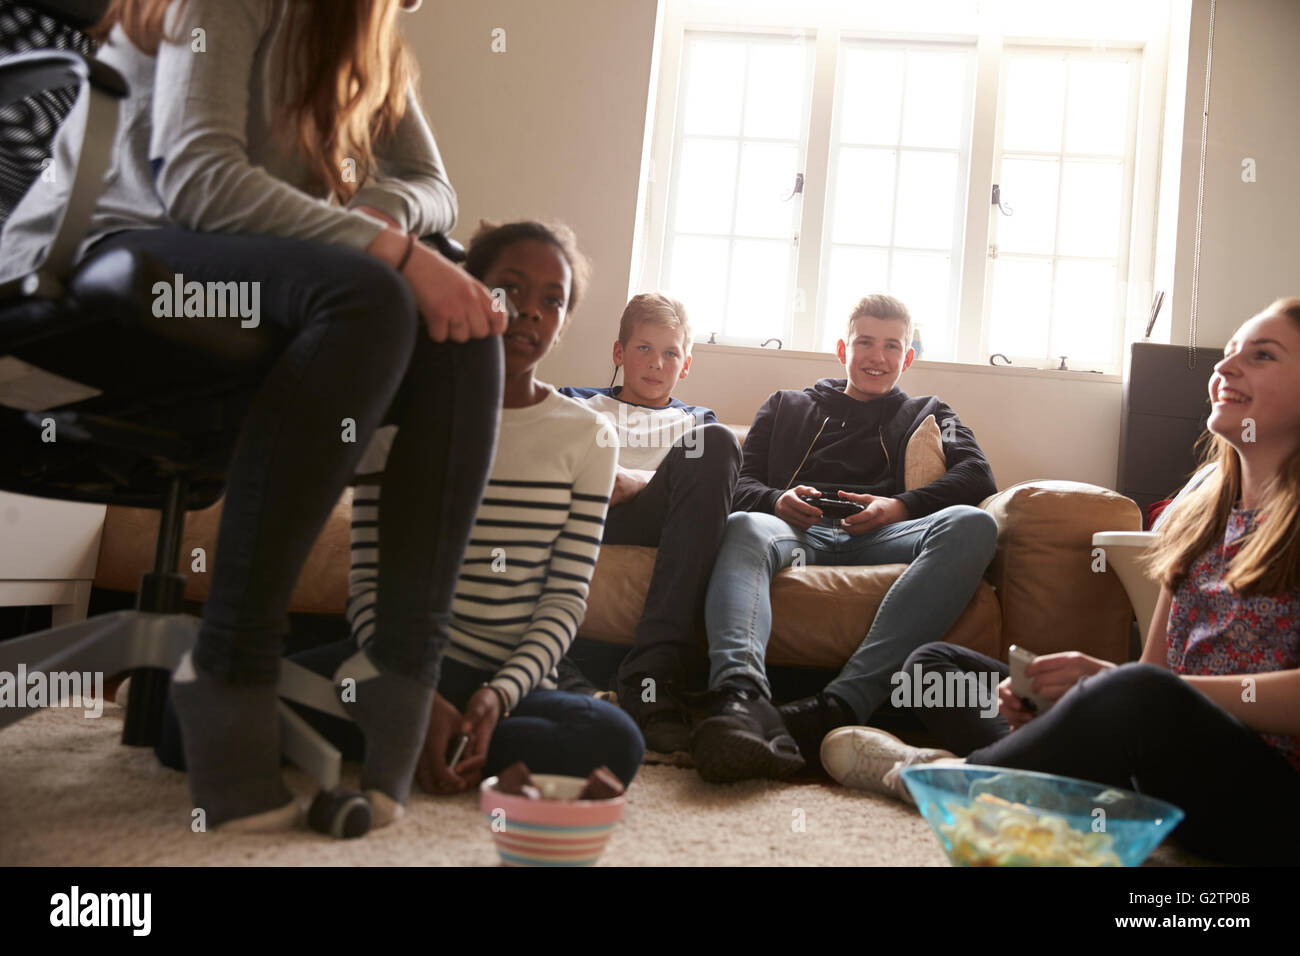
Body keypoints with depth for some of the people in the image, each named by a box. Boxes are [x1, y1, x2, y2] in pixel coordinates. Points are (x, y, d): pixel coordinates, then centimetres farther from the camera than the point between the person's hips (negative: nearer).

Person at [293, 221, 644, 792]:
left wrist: (499, 693, -17)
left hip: (510, 677, 2)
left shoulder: (586, 435, 7)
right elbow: (370, 581, -2)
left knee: (615, 742, -33)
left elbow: (565, 596, 2)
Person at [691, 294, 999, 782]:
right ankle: (741, 697, -63)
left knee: (970, 524, -33)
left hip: (880, 539, 0)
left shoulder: (926, 415, 34)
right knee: (743, 528, -36)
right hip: (797, 532, 0)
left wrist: (900, 506, -5)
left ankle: (839, 705, -50)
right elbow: (740, 481, 21)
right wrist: (777, 500, -4)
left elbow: (977, 474, 13)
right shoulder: (786, 407, 35)